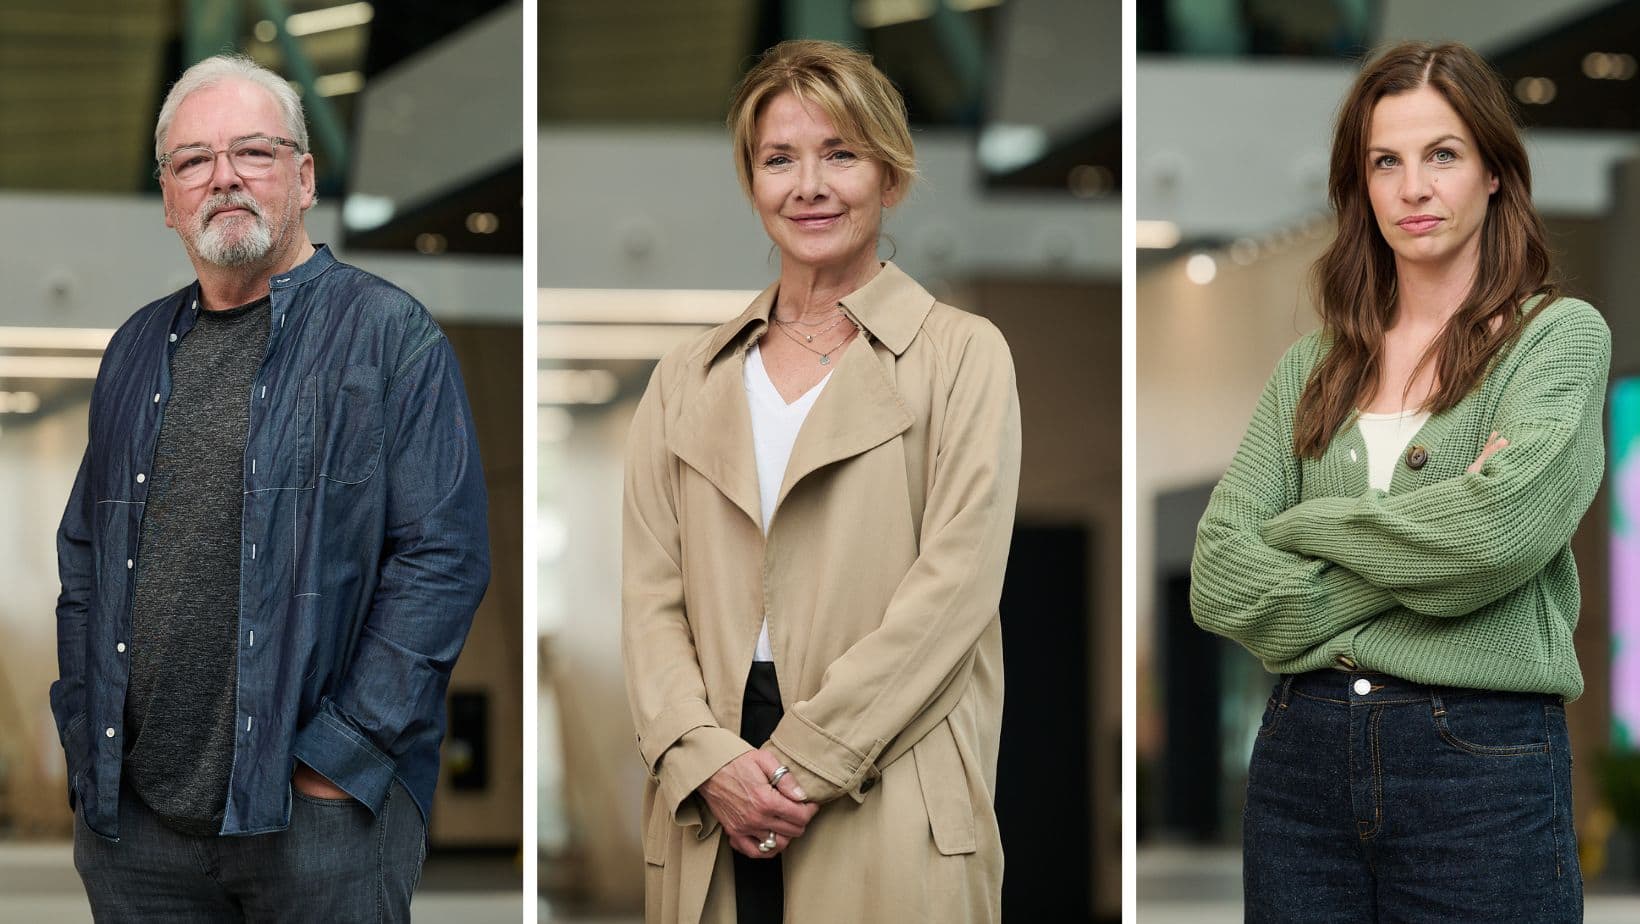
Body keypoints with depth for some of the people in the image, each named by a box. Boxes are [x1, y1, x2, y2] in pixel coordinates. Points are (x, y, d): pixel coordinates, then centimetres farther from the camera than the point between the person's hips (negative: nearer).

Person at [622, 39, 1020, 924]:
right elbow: (649, 595, 7)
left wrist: (803, 760, -11)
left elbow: (955, 586, -5)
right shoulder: (689, 379, 15)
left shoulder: (962, 356, 4)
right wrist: (708, 760, -10)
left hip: (887, 810, -3)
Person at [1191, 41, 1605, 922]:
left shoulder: (1561, 335, 1)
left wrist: (1304, 527, -4)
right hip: (1302, 750, 4)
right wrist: (1407, 568, -10)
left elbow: (1502, 525, -17)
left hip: (1484, 758, -4)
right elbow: (1218, 578, 1)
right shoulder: (1310, 368, 12)